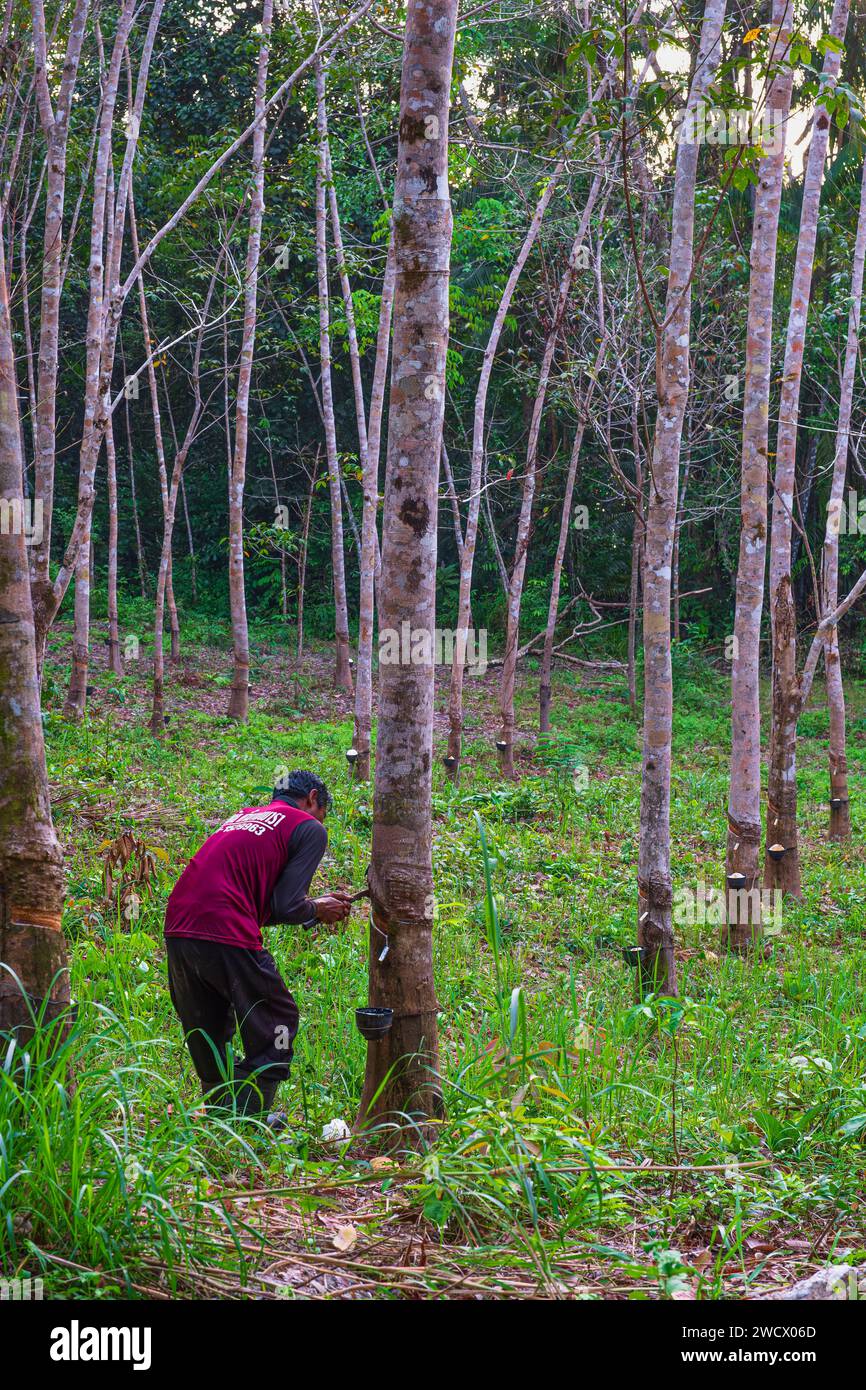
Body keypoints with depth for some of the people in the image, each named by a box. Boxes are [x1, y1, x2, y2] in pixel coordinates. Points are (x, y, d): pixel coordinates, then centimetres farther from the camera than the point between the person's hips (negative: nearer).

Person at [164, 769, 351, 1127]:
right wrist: (317, 910, 16)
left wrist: (311, 906, 27)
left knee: (207, 1032, 22)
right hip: (226, 937, -7)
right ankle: (248, 1121, 2)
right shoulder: (309, 828, 6)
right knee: (278, 1024, 8)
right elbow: (285, 906, -3)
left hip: (177, 931, 7)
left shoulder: (244, 816, 28)